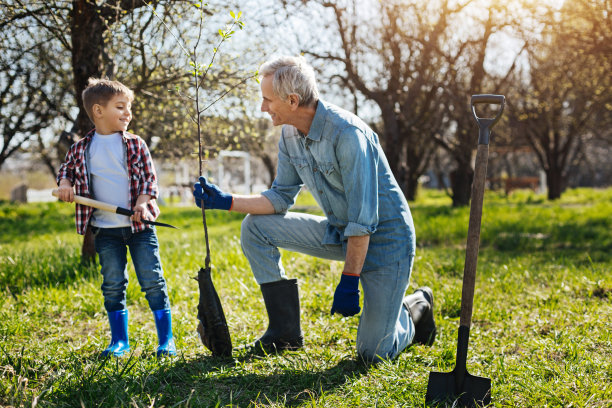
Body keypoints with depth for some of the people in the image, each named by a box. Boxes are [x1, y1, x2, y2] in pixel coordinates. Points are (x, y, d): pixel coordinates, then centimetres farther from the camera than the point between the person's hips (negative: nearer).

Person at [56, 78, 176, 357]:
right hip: (105, 229, 1)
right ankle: (119, 341, 20)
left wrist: (142, 203, -15)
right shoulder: (81, 149, 3)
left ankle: (166, 339, 10)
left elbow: (149, 177, 1)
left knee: (152, 281, 0)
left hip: (139, 226, -1)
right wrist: (64, 183, -2)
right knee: (112, 286, 8)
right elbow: (66, 168, 19)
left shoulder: (135, 144, 2)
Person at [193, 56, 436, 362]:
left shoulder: (347, 133, -27)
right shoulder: (290, 135, -2)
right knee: (255, 226, -6)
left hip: (382, 237, -7)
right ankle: (285, 332, 2)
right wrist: (224, 200, -3)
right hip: (338, 232, 7)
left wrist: (348, 281, -26)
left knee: (374, 352, -9)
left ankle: (415, 306, 26)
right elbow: (282, 197, 6)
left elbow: (363, 217, -26)